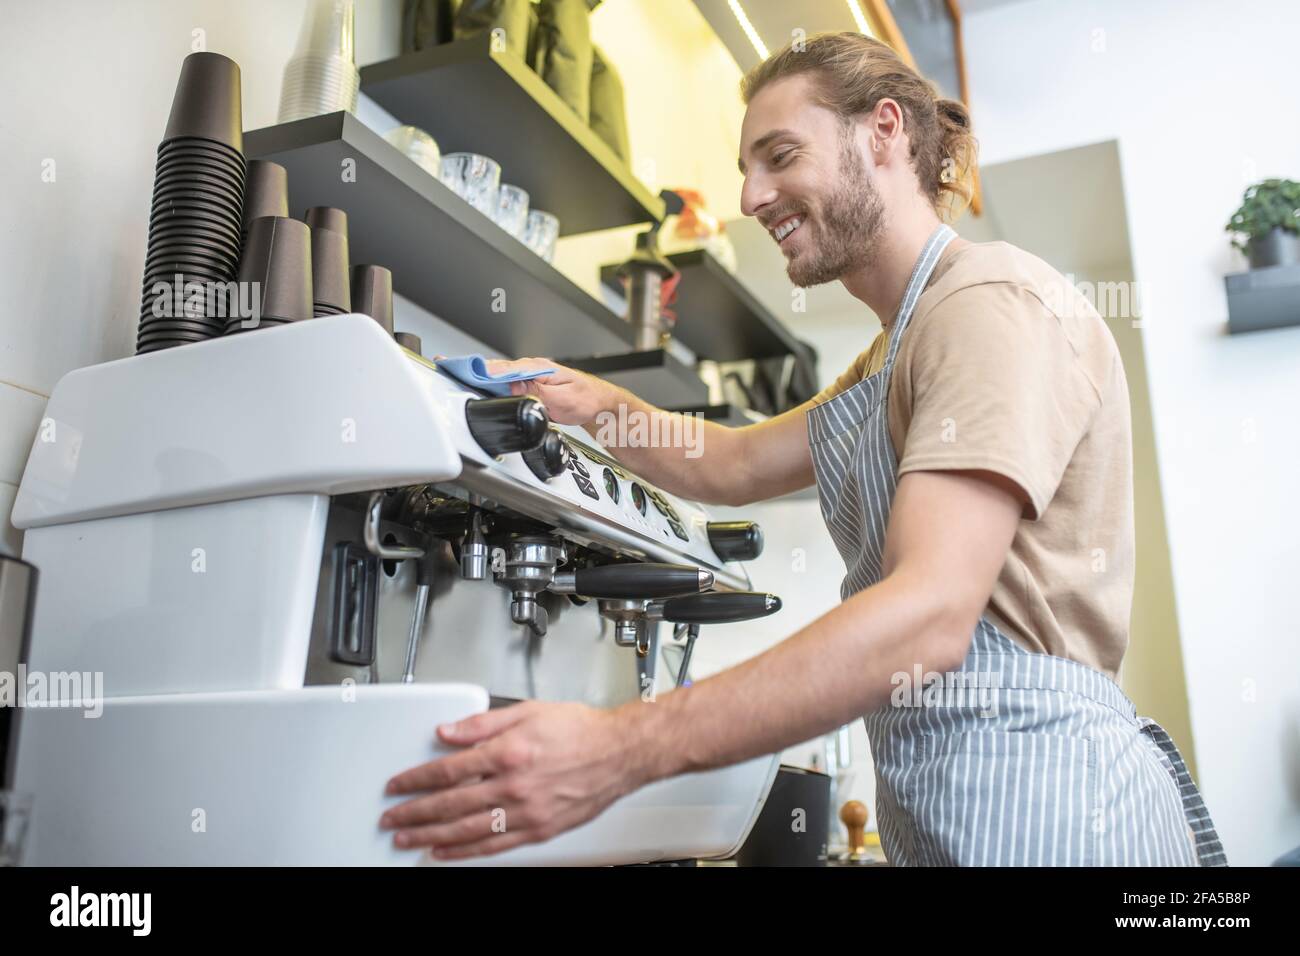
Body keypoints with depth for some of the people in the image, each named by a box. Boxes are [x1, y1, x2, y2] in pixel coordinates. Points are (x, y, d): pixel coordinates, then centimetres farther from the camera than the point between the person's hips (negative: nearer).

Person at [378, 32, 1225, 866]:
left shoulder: (995, 302, -15)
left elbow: (931, 612, -27)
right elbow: (737, 465, 20)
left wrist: (622, 747, -32)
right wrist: (597, 405, 2)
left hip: (1031, 793, -9)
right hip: (948, 798, 9)